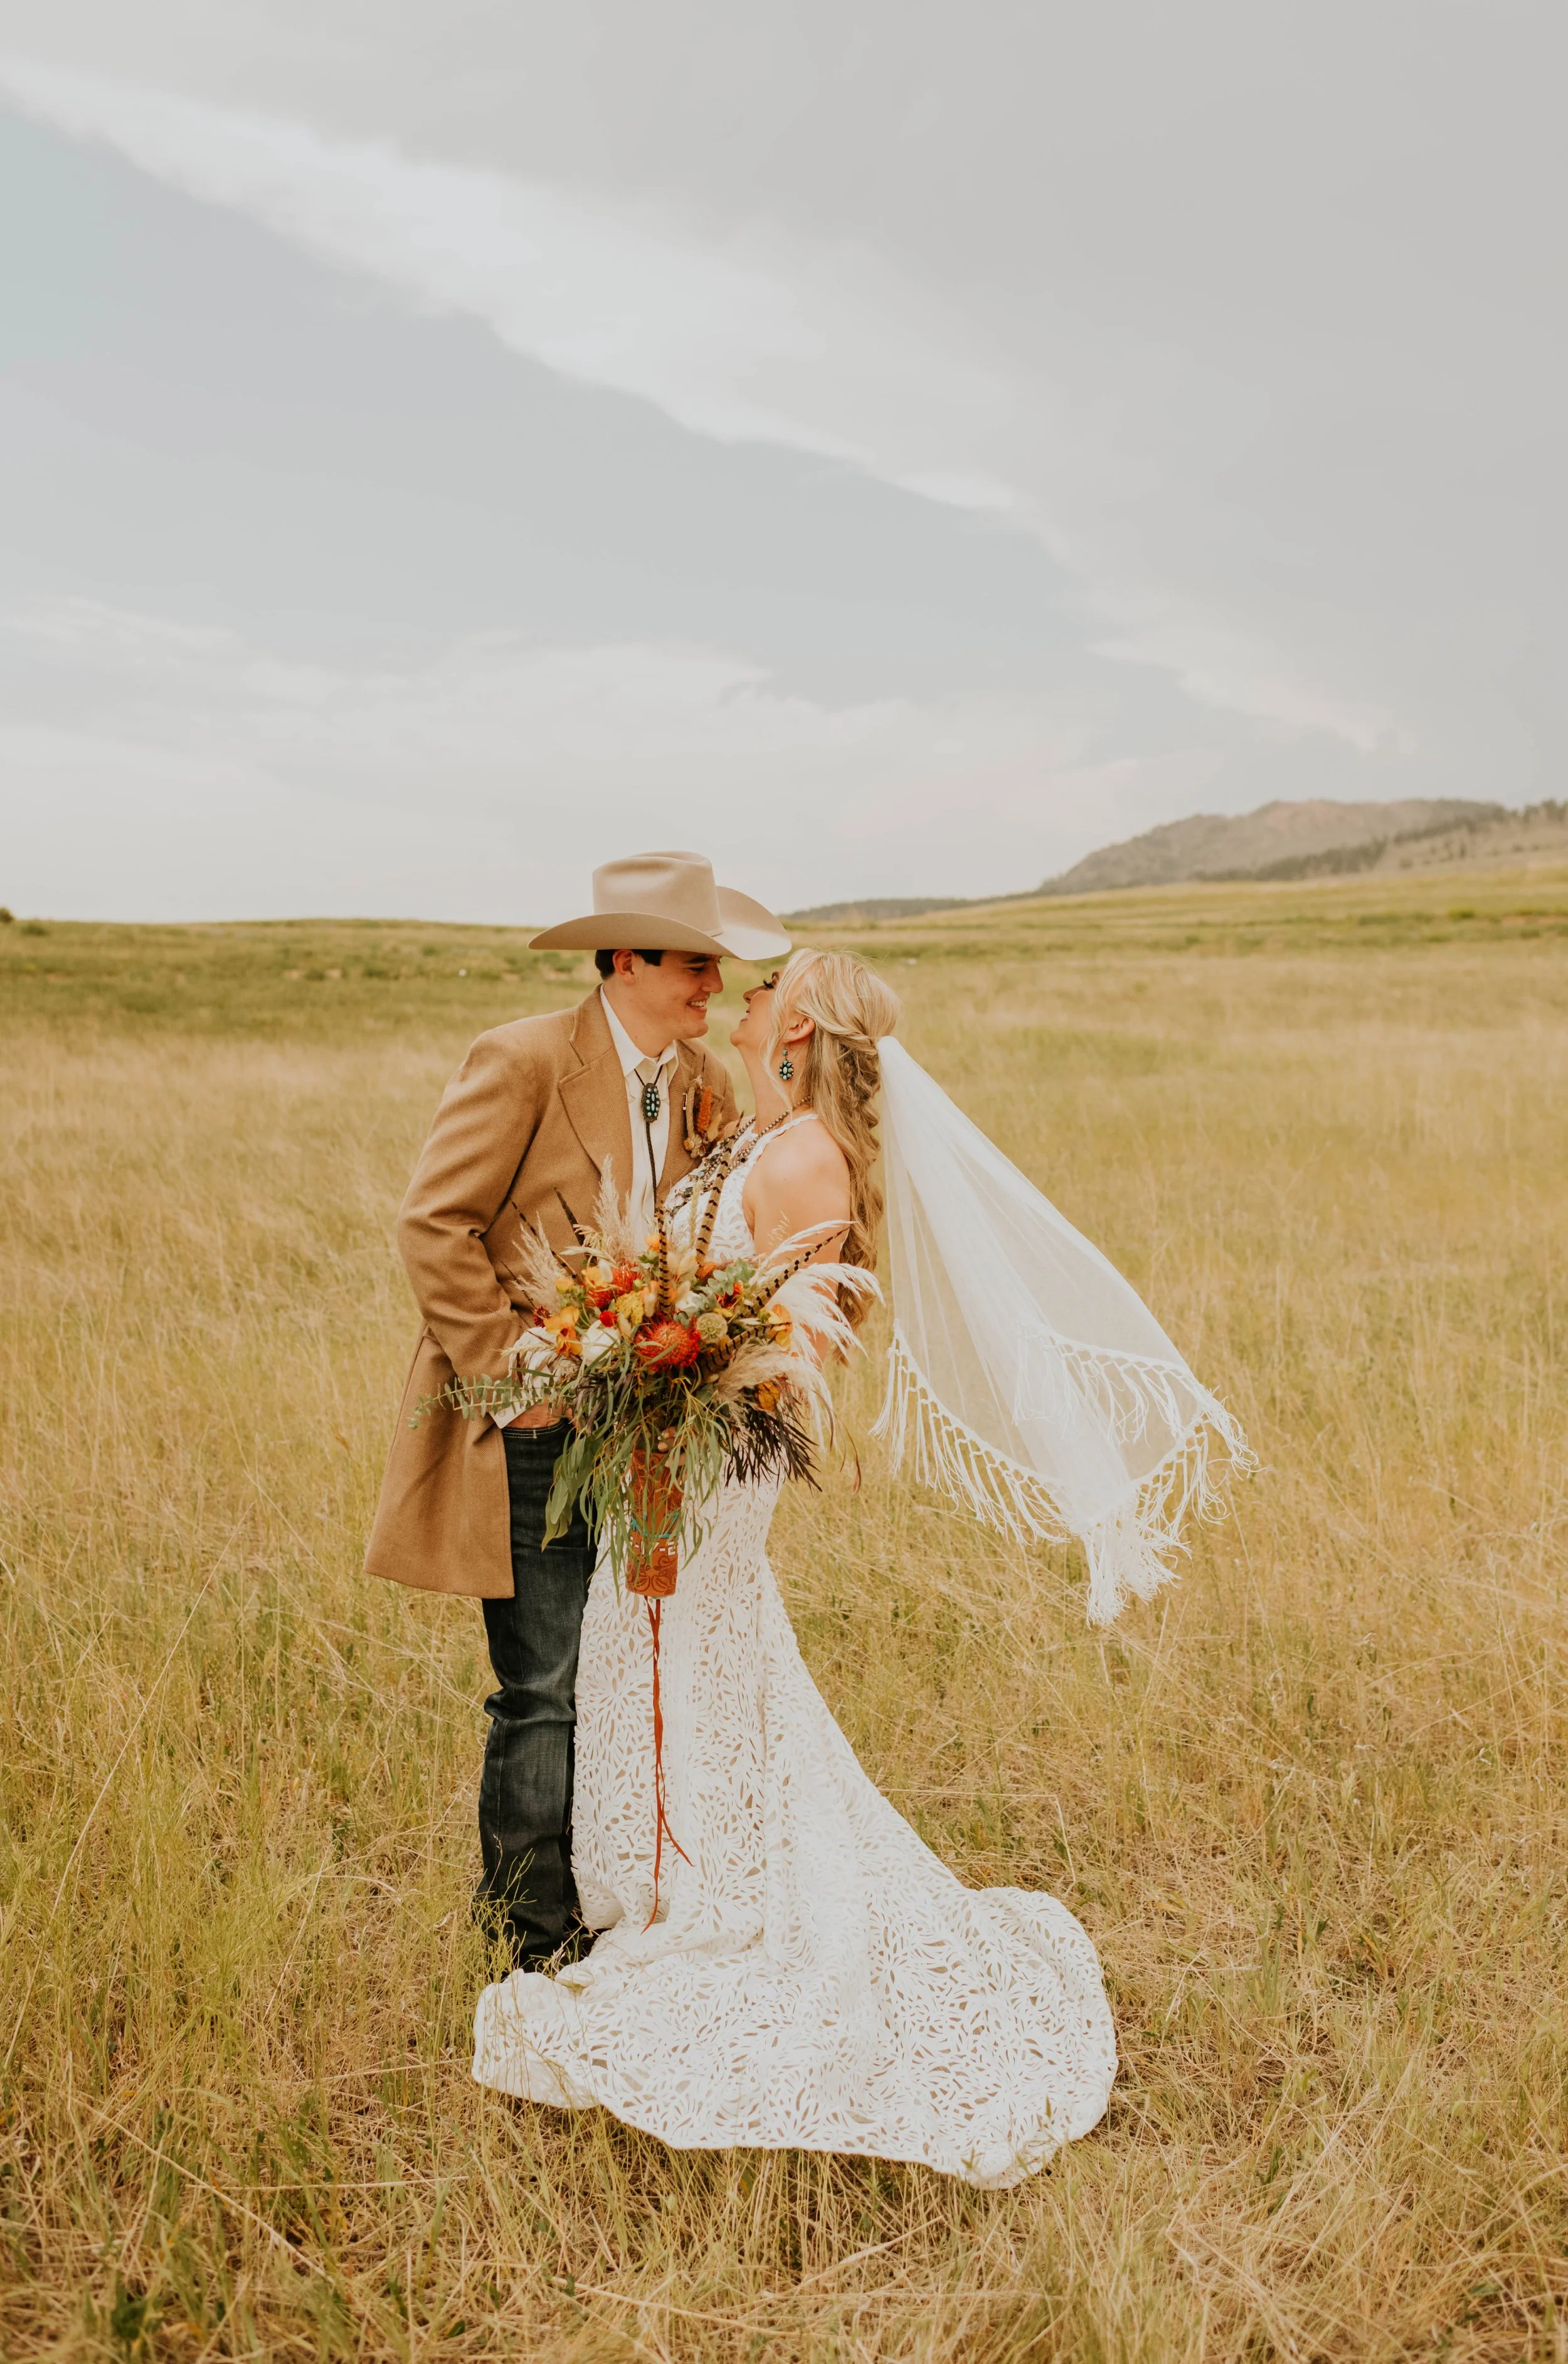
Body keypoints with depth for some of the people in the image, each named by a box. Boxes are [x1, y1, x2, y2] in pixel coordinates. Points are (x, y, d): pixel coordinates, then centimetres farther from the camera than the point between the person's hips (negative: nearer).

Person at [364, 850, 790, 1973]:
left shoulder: (710, 1084, 8)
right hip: (531, 1432, -6)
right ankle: (531, 1950, 17)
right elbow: (435, 1226, -12)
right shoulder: (522, 1060, -12)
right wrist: (509, 1374, -14)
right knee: (544, 1695, -1)